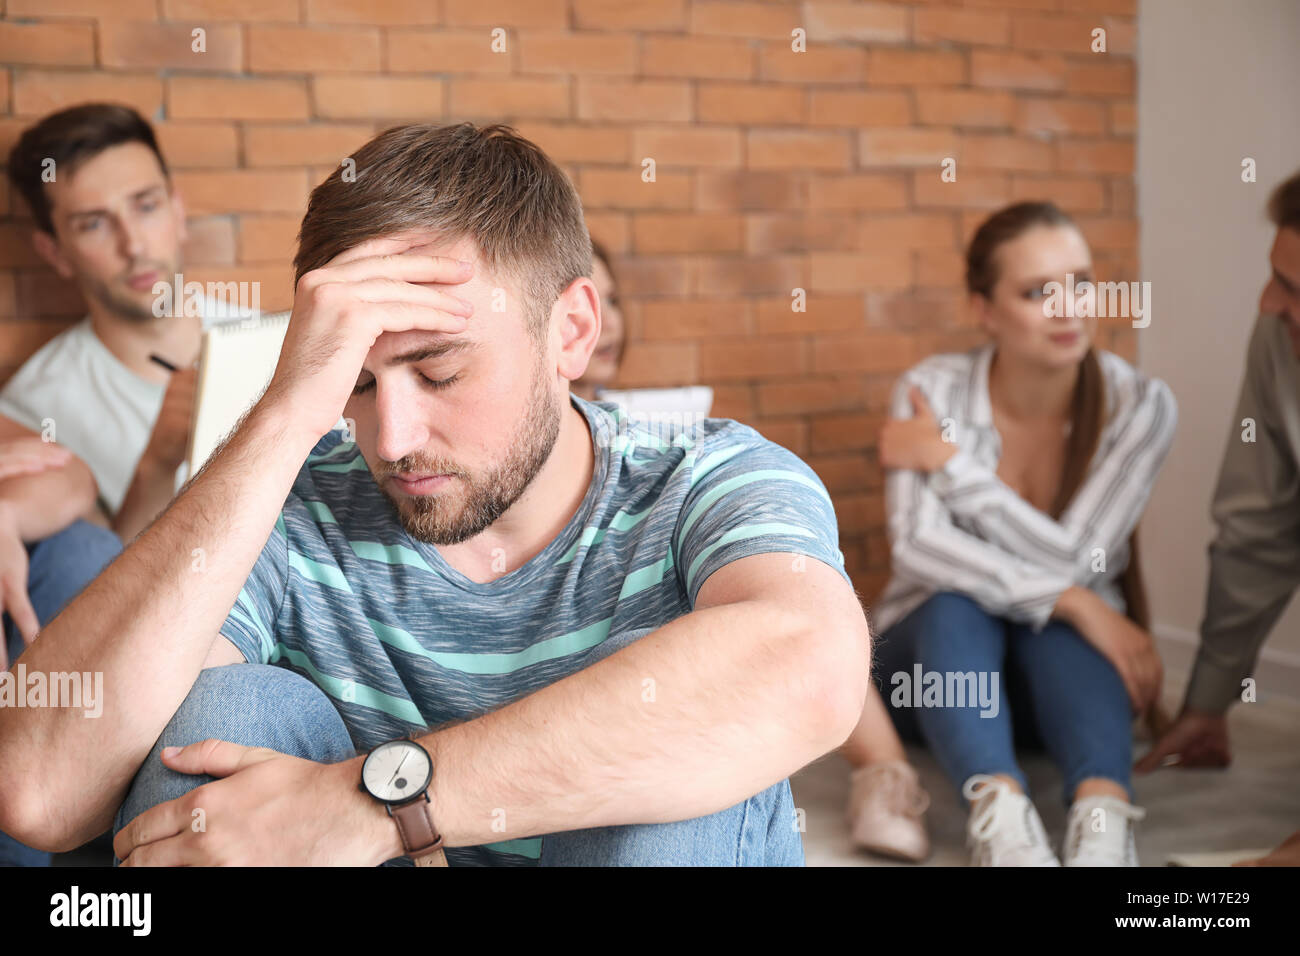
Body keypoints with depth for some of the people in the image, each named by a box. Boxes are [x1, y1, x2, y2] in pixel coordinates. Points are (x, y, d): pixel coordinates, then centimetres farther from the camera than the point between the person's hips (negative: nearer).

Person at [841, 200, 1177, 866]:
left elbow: (1071, 557, -17)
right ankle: (1000, 812, -54)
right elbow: (918, 544, -23)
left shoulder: (1138, 405, -9)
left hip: (1063, 663, 1)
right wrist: (1070, 601, -31)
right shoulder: (933, 391, -10)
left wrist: (951, 461, -18)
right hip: (937, 658, 0)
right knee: (956, 606, -34)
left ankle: (1104, 812, -54)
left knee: (1059, 622, -33)